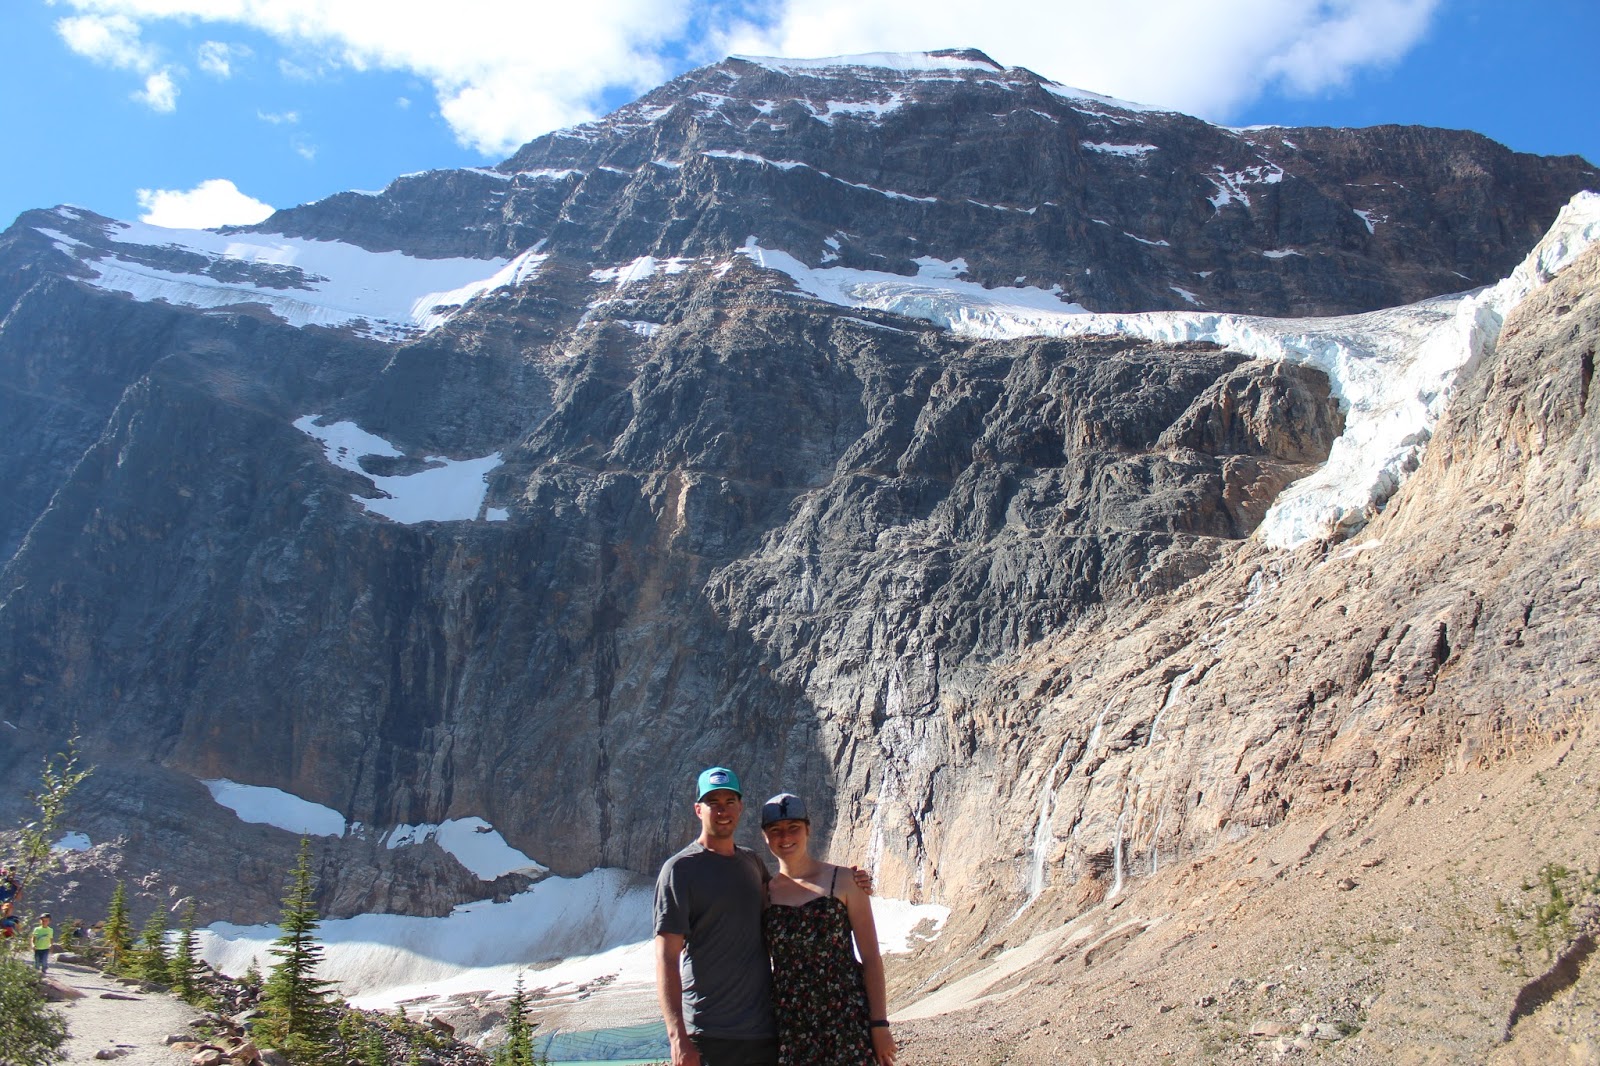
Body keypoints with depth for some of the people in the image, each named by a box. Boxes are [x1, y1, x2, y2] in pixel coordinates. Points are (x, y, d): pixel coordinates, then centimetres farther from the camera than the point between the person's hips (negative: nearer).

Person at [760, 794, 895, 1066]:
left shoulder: (843, 882, -1)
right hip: (790, 1026, 2)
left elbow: (871, 958, -2)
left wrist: (879, 1024, -7)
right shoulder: (765, 893, 6)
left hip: (846, 1020, -2)